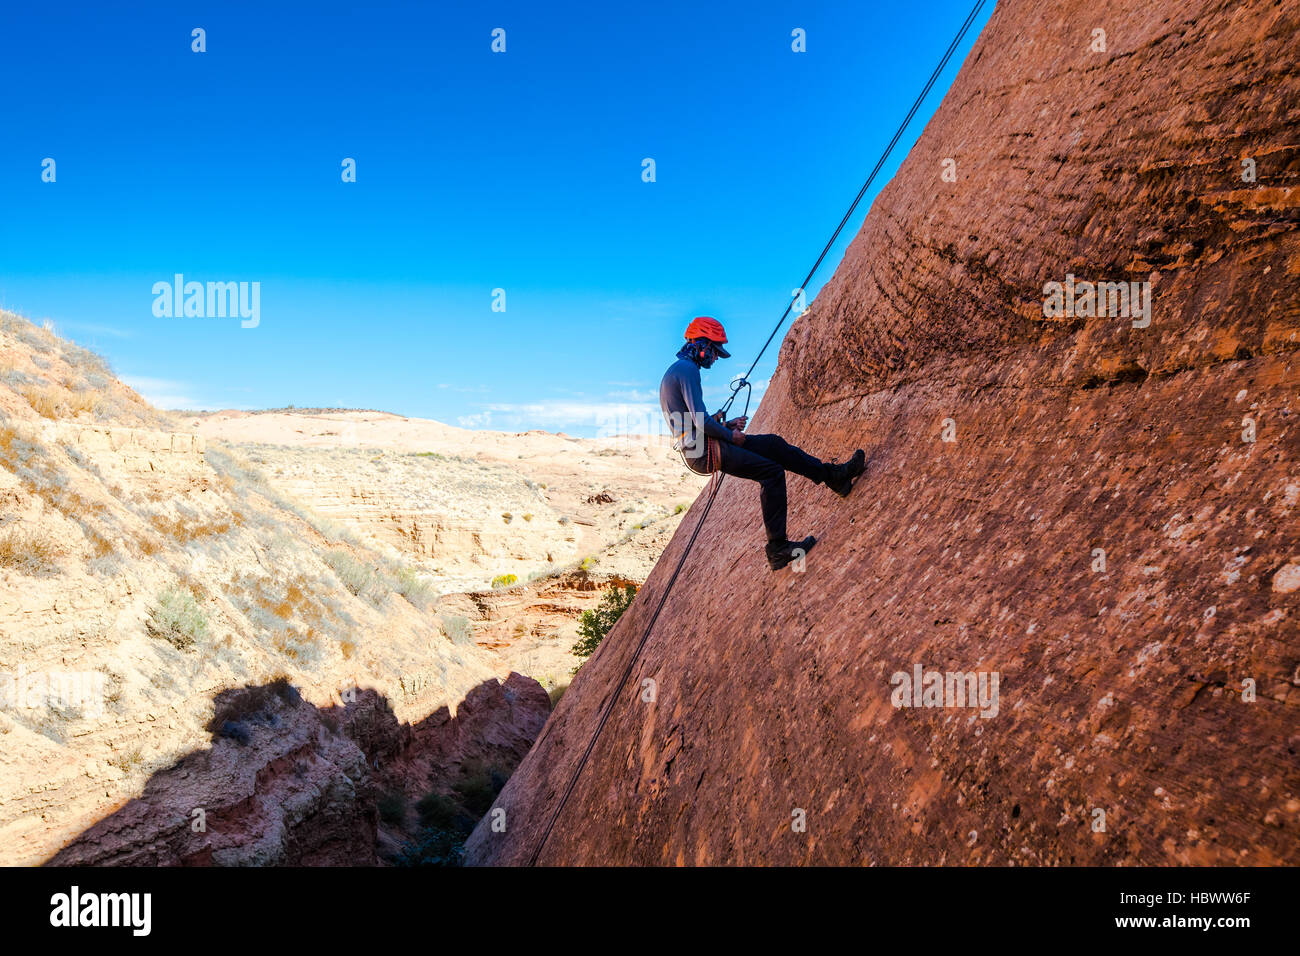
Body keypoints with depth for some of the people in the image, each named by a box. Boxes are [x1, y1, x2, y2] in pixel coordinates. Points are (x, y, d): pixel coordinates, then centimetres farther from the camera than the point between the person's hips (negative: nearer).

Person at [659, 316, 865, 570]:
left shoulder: (676, 370, 21)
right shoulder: (687, 369, -13)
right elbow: (701, 421, -22)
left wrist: (727, 425, 13)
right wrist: (730, 435, -5)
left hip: (696, 448, 11)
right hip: (703, 449, -11)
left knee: (773, 444, 12)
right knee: (772, 471, -11)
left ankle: (834, 475, 16)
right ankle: (777, 547, -10)